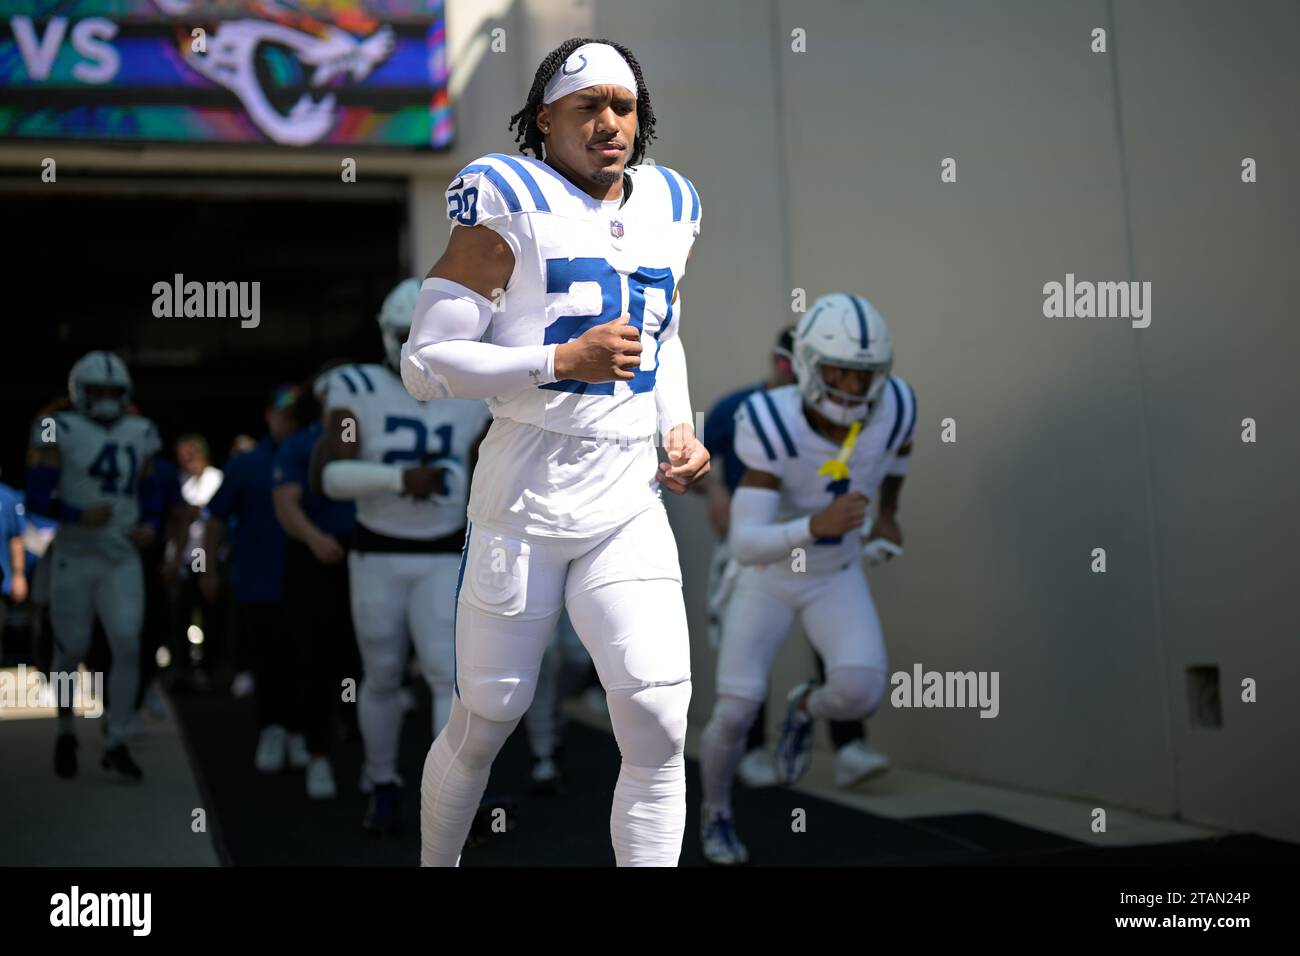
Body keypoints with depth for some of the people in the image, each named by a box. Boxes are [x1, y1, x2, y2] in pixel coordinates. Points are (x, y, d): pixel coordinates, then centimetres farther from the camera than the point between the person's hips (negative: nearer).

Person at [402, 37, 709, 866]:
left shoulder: (669, 209, 11)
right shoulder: (511, 205, -7)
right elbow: (425, 363, -11)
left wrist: (680, 429, 12)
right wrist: (563, 361, -19)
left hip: (631, 504, 4)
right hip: (525, 498, -4)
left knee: (659, 730, -7)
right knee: (485, 723, 9)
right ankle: (436, 862, 34)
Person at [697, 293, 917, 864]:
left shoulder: (890, 409, -23)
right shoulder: (774, 426, -35)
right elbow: (745, 546, -40)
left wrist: (888, 514, 17)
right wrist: (817, 525, -58)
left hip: (836, 579, 2)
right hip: (768, 578, -2)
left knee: (860, 695, -22)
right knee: (735, 715, -3)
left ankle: (806, 707, 16)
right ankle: (716, 810, 29)